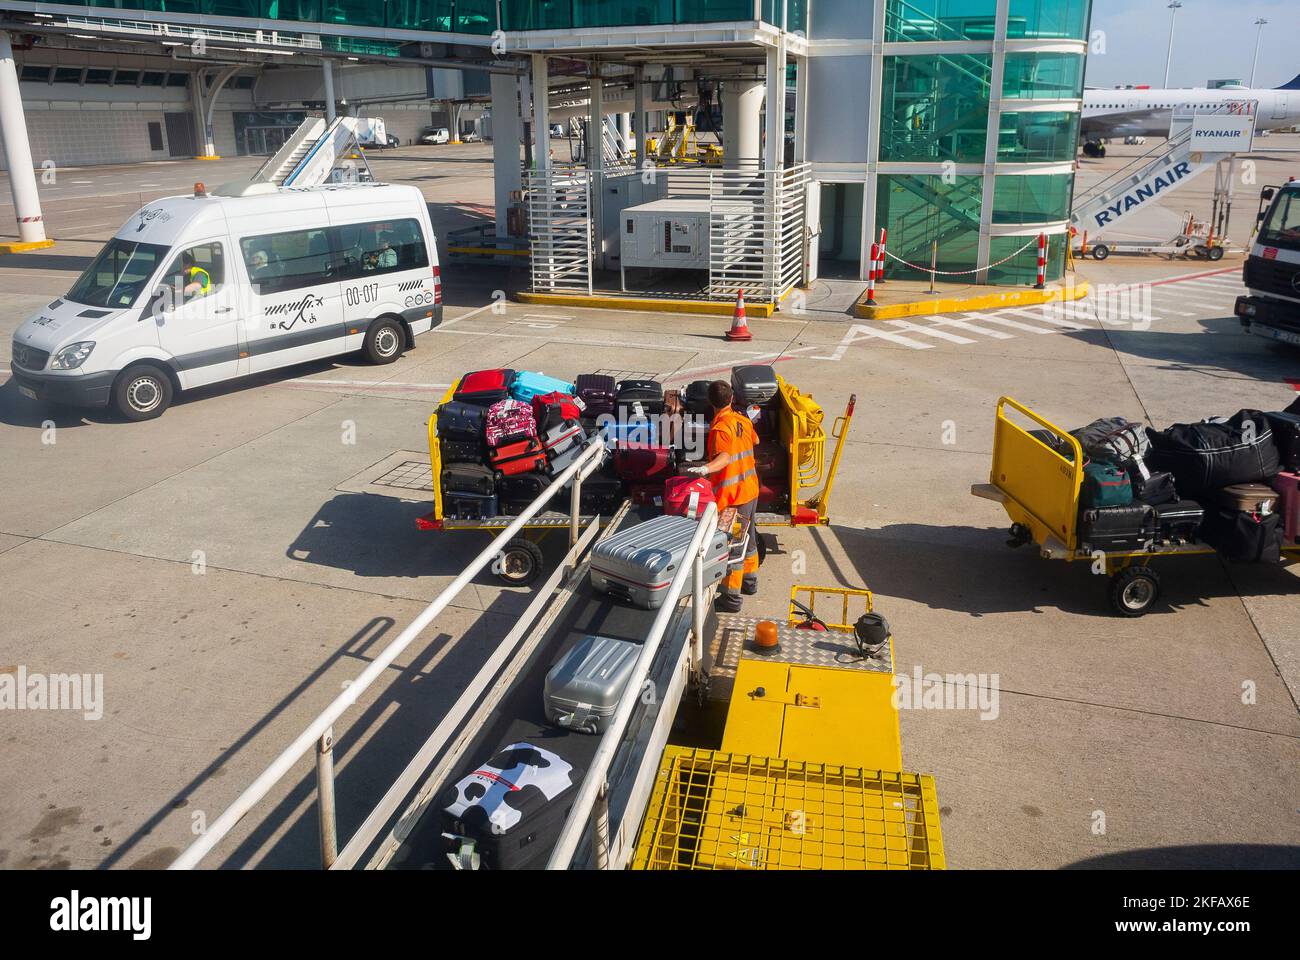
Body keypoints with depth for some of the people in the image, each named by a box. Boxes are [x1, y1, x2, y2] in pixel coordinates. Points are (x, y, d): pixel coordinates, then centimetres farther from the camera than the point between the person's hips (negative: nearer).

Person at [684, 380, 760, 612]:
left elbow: (725, 457, -37)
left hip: (732, 496, -9)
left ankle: (731, 598, 2)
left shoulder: (720, 427, -21)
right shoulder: (743, 421, 5)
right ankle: (749, 582, 40)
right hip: (750, 490, 9)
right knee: (747, 537, 23)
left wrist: (705, 468, -54)